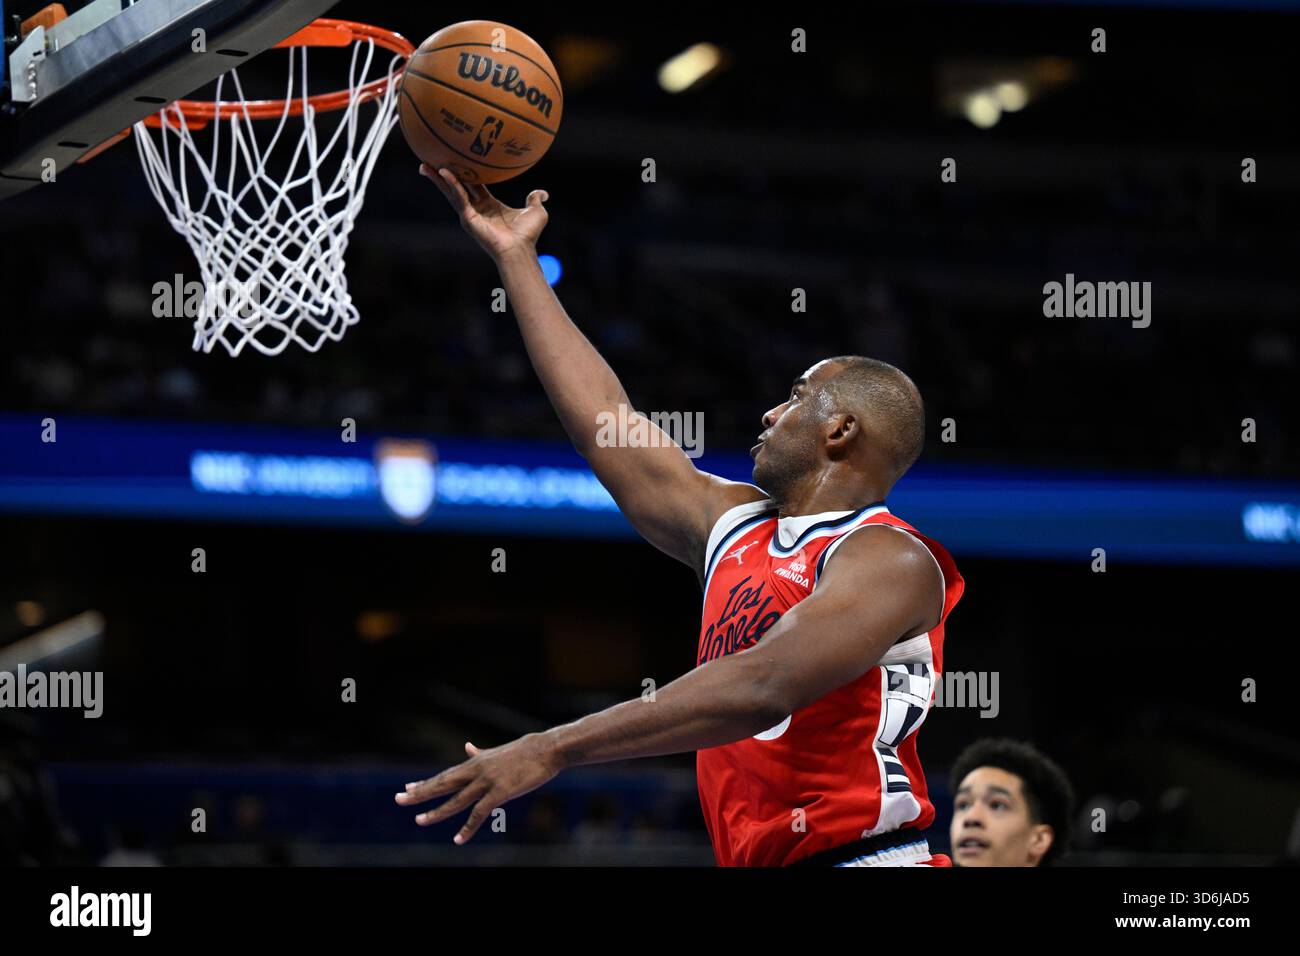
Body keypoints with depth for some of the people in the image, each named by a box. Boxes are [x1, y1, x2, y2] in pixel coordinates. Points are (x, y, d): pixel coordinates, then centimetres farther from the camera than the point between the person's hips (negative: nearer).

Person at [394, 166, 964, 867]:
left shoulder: (891, 561, -10)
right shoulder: (733, 526, 14)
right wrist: (515, 257, 21)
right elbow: (603, 418, 19)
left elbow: (761, 688, -22)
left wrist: (552, 750, -26)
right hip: (751, 859, 7)